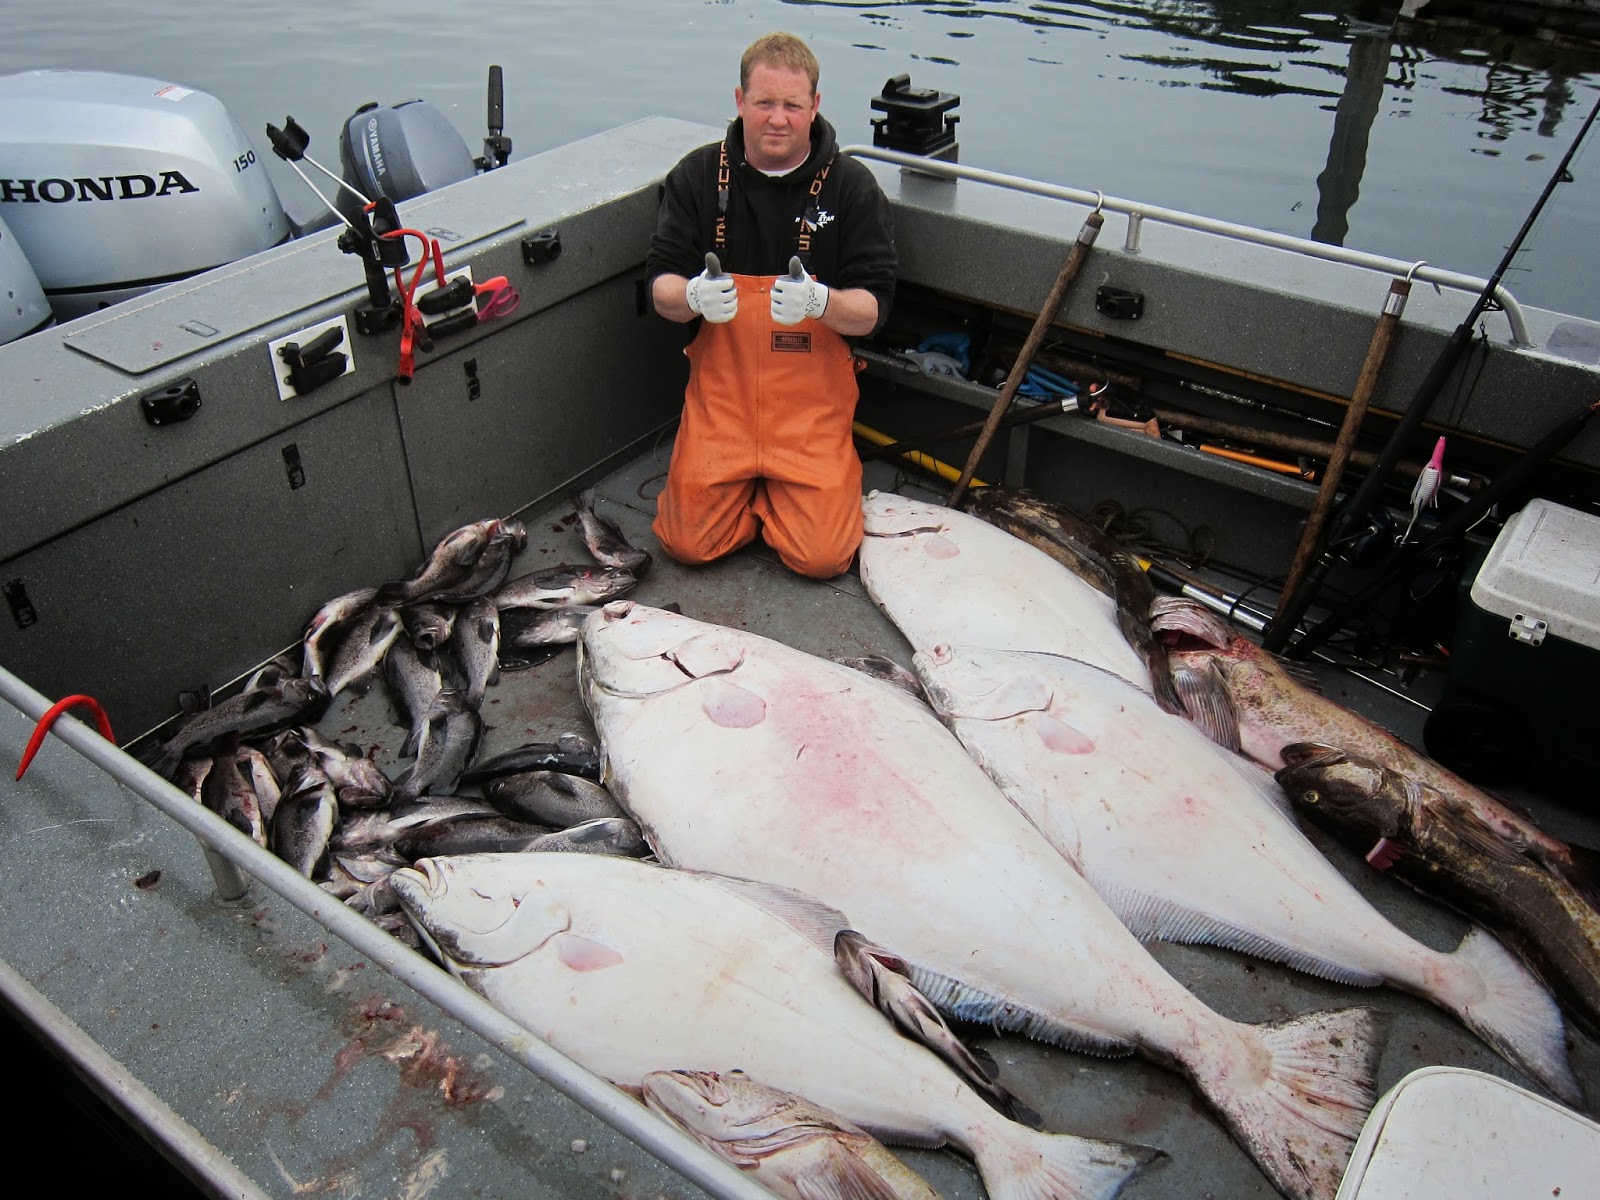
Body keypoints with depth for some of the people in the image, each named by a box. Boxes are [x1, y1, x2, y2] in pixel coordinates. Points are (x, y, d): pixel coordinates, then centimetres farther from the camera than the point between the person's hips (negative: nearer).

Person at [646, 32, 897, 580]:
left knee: (821, 556, -11)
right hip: (721, 384, 1)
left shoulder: (851, 186, -5)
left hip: (813, 396, -1)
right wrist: (694, 297, -27)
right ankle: (748, 486, 25)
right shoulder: (698, 174, -1)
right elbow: (661, 288, -3)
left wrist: (821, 302, -31)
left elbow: (873, 311, -8)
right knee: (688, 542, -7)